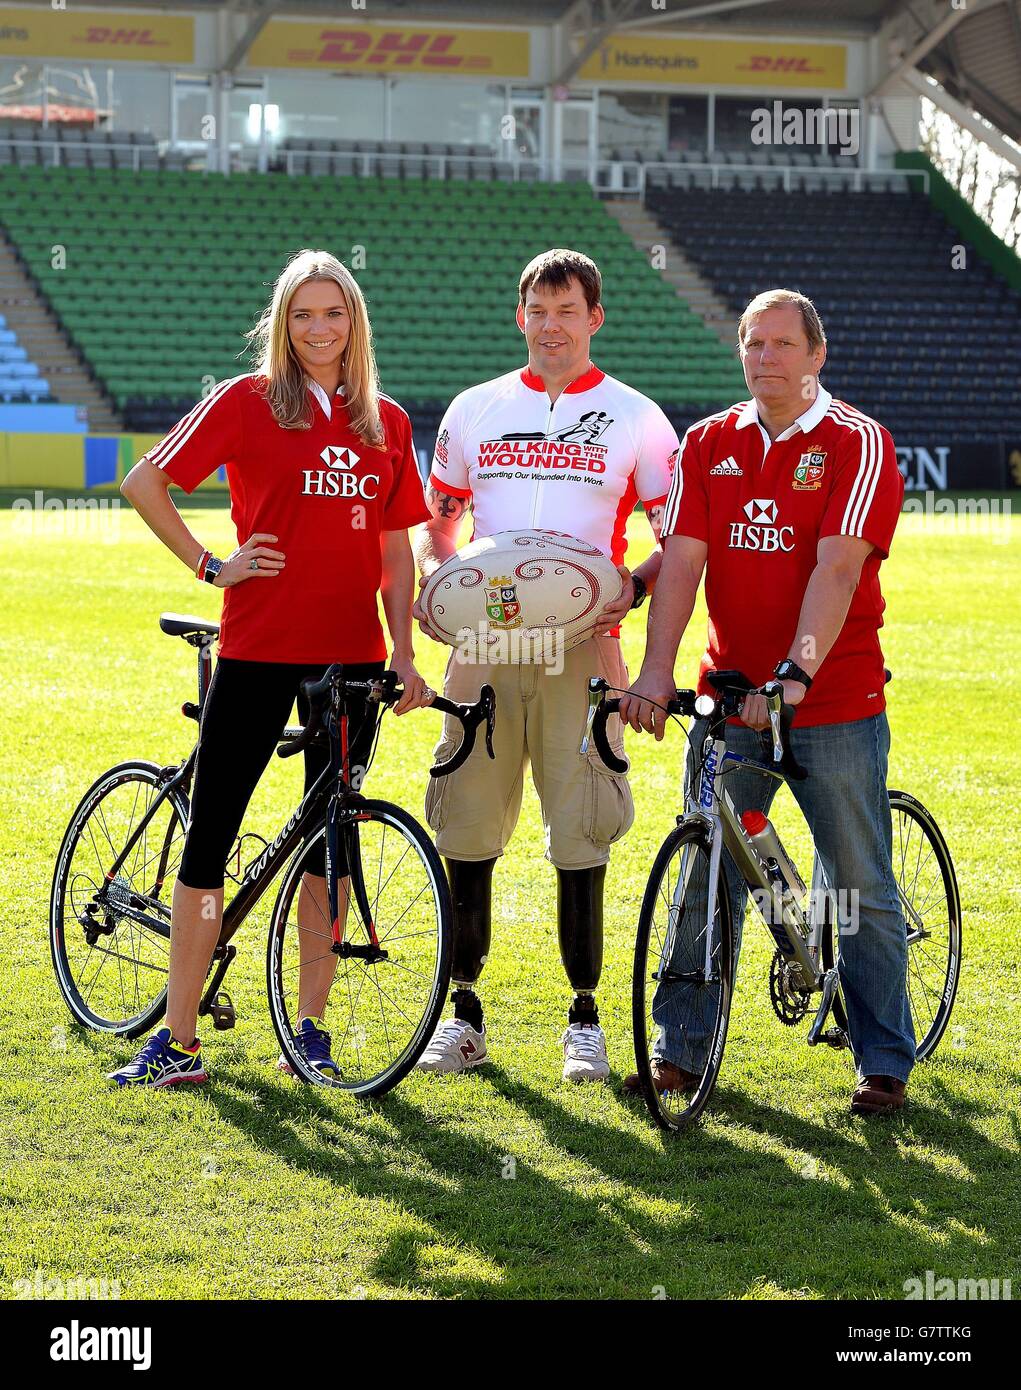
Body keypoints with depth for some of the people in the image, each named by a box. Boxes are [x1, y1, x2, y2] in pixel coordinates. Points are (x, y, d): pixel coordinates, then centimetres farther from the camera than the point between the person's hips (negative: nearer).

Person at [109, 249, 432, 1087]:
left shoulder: (386, 422, 10)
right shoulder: (247, 402, -1)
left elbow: (396, 548, 12)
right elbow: (145, 482, 0)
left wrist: (405, 653, 5)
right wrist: (209, 566, -4)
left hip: (351, 655, 3)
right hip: (259, 649, -3)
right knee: (209, 836, -3)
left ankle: (310, 1026, 17)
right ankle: (178, 1042, 1)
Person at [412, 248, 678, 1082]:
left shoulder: (634, 419, 5)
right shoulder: (475, 410, 12)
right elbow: (437, 519, 19)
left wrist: (636, 584, -14)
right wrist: (431, 571, -2)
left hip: (581, 646, -2)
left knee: (581, 833, -2)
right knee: (465, 826, 2)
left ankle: (585, 1017, 9)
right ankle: (463, 1008, 12)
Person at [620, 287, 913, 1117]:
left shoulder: (858, 444, -6)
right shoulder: (708, 446, 6)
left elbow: (837, 567, -18)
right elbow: (683, 561, -3)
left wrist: (797, 673, -30)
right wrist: (656, 671, -17)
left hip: (836, 705, -3)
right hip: (728, 701, 3)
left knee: (862, 889, 3)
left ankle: (884, 1064, 11)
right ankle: (681, 1050, 14)